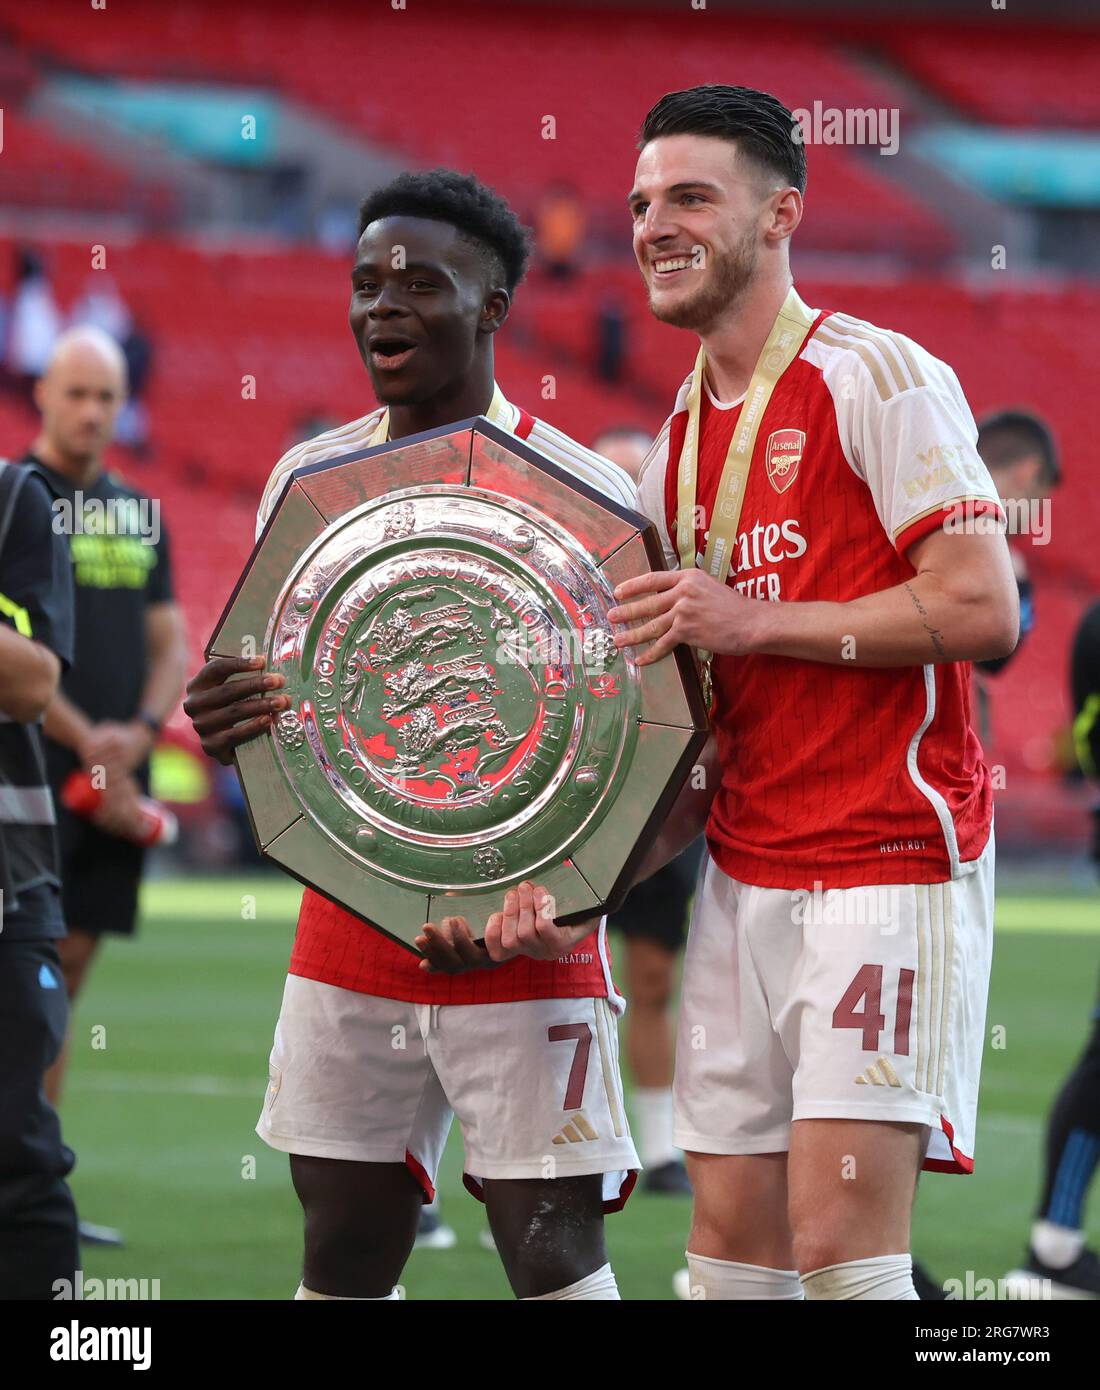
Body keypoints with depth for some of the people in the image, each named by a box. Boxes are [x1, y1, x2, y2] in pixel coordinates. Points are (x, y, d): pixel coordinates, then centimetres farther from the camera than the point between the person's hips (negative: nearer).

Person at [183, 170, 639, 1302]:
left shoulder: (580, 495, -7)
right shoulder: (307, 478, 7)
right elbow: (269, 696, 16)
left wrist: (562, 892, -25)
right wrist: (224, 728, -10)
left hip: (523, 947, -4)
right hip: (348, 932, 4)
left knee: (554, 1257, -6)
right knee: (342, 1259, 8)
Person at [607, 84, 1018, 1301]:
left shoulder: (877, 379, -8)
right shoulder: (680, 438, 16)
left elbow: (980, 606, -17)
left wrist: (751, 619, -17)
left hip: (887, 866, -8)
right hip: (742, 871, 8)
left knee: (841, 1232, -13)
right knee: (732, 1235, 7)